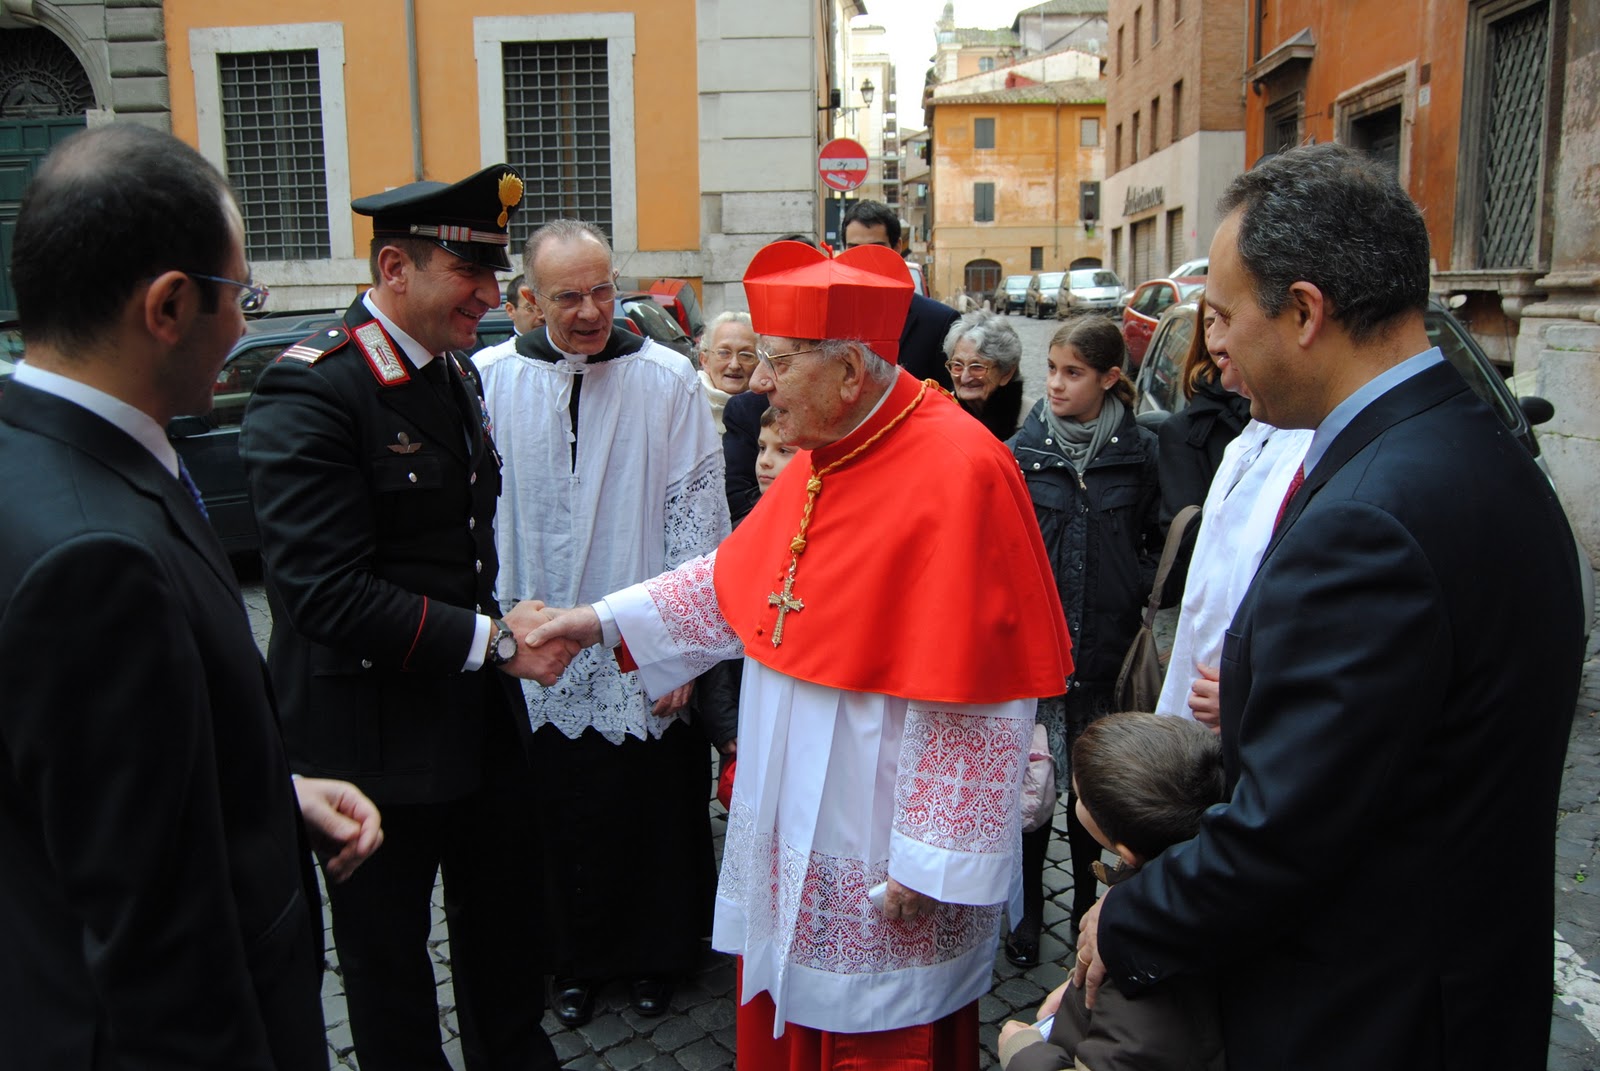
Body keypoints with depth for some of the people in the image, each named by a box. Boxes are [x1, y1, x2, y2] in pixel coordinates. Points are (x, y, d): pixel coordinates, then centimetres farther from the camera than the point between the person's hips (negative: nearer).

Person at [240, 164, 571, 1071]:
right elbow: (329, 593, -25)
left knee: (505, 918, 23)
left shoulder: (452, 372, 8)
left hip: (482, 719, 8)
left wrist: (503, 626, 0)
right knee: (390, 953, 15)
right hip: (377, 733, -8)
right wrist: (492, 642, -20)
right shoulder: (311, 392, -20)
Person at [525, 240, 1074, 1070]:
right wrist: (605, 620, 7)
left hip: (882, 869, -7)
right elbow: (736, 579, 13)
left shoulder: (957, 470, -23)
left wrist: (932, 862, -18)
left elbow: (976, 690, -23)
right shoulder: (821, 458, 2)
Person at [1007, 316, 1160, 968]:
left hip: (1106, 652, 0)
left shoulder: (1140, 453, -2)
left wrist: (1135, 598, -3)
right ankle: (1026, 916, 28)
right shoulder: (1020, 453, -2)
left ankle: (1090, 912, 33)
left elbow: (1156, 543, 9)